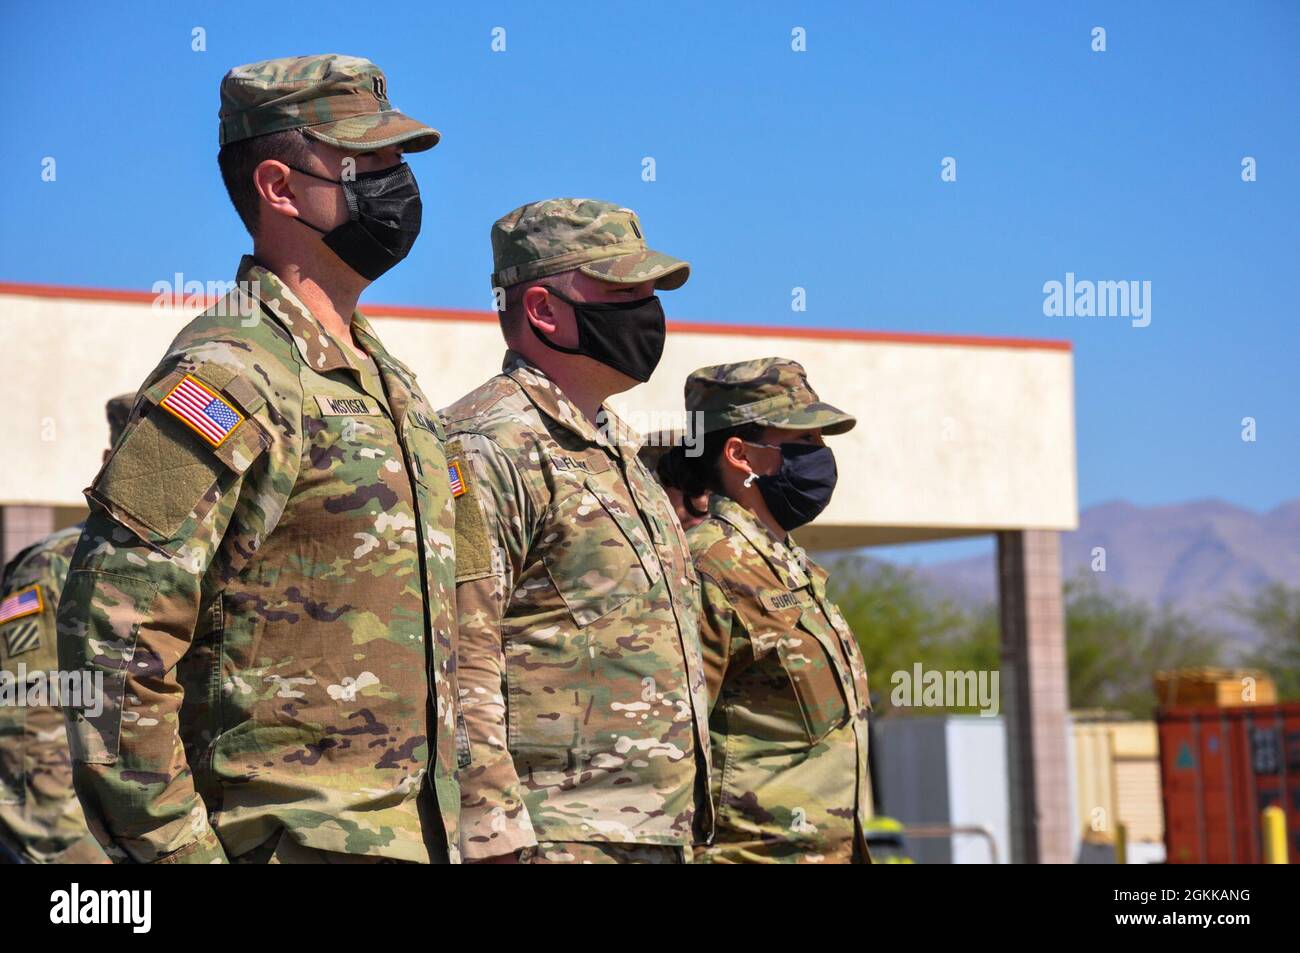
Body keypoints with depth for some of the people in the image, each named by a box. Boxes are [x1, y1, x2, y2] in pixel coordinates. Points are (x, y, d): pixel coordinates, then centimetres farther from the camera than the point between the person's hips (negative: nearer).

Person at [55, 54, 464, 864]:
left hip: (418, 834, 9)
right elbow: (114, 632, -19)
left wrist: (475, 827, 20)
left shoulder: (390, 381, 15)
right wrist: (175, 848, -18)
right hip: (295, 838, -8)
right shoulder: (229, 379, -13)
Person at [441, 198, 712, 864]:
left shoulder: (618, 452, 20)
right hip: (555, 839, -9)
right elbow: (458, 671, -18)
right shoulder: (486, 447, -10)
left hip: (660, 833, 9)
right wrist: (497, 839, -22)